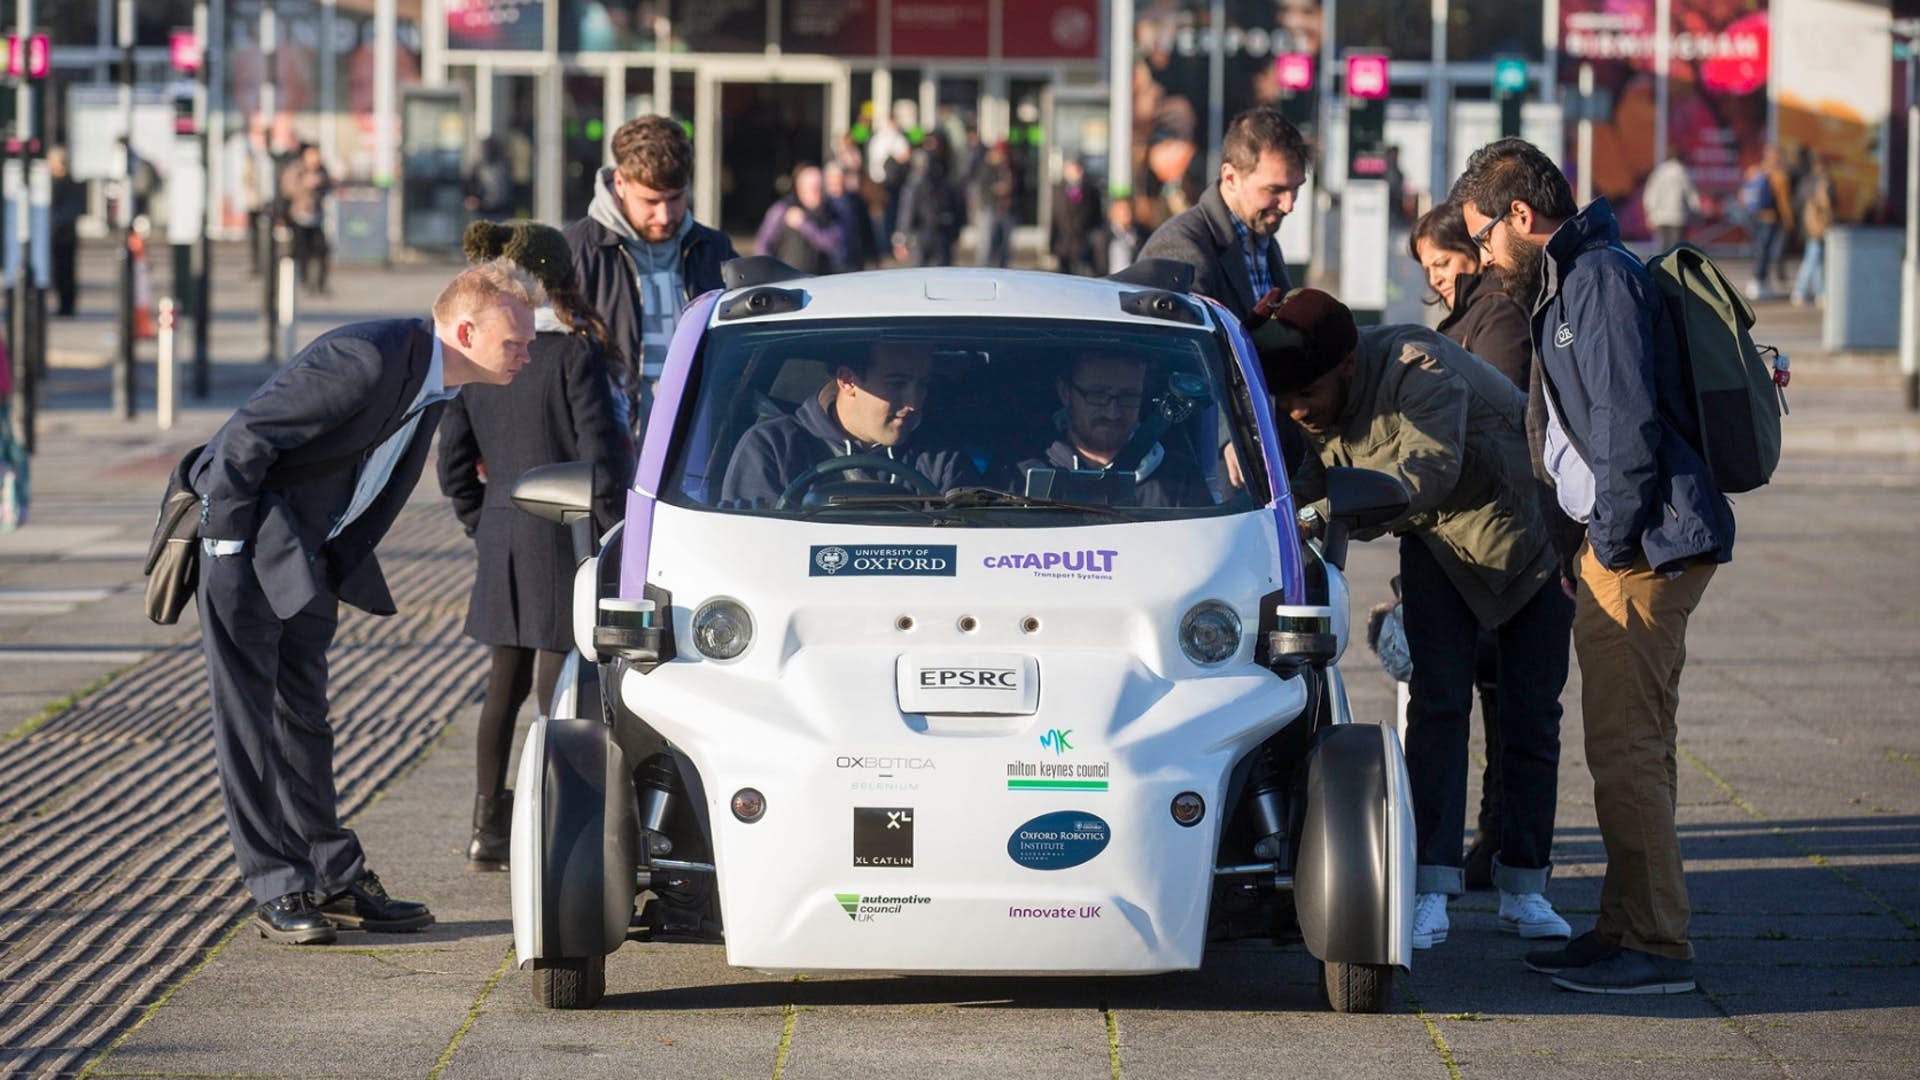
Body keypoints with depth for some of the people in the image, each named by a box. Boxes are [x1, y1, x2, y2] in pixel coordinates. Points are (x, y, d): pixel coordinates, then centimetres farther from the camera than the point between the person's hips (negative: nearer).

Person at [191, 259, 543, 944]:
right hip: (246, 540, -9)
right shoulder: (367, 359, -26)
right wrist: (227, 548, -20)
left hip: (307, 555, 9)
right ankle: (278, 893, -2)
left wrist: (339, 571, 13)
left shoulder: (436, 383, 3)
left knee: (304, 720, 14)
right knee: (248, 722, -4)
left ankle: (335, 881, 19)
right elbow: (245, 439, -26)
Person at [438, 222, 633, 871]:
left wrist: (483, 526, 17)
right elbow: (600, 453, -14)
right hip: (564, 533, -6)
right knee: (557, 689, -3)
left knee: (505, 682, 15)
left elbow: (454, 463, 7)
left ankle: (489, 830, 18)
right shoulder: (574, 351, -11)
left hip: (501, 533, 6)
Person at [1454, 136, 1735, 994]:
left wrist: (1609, 545, -16)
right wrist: (1584, 545, 17)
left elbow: (1629, 426, -21)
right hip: (1621, 546, 11)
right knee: (1630, 749, 14)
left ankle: (1655, 948, -9)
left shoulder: (1600, 279, -14)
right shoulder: (1565, 284, 19)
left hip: (1646, 546, -11)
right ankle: (1627, 932, 20)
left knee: (1626, 749, -10)